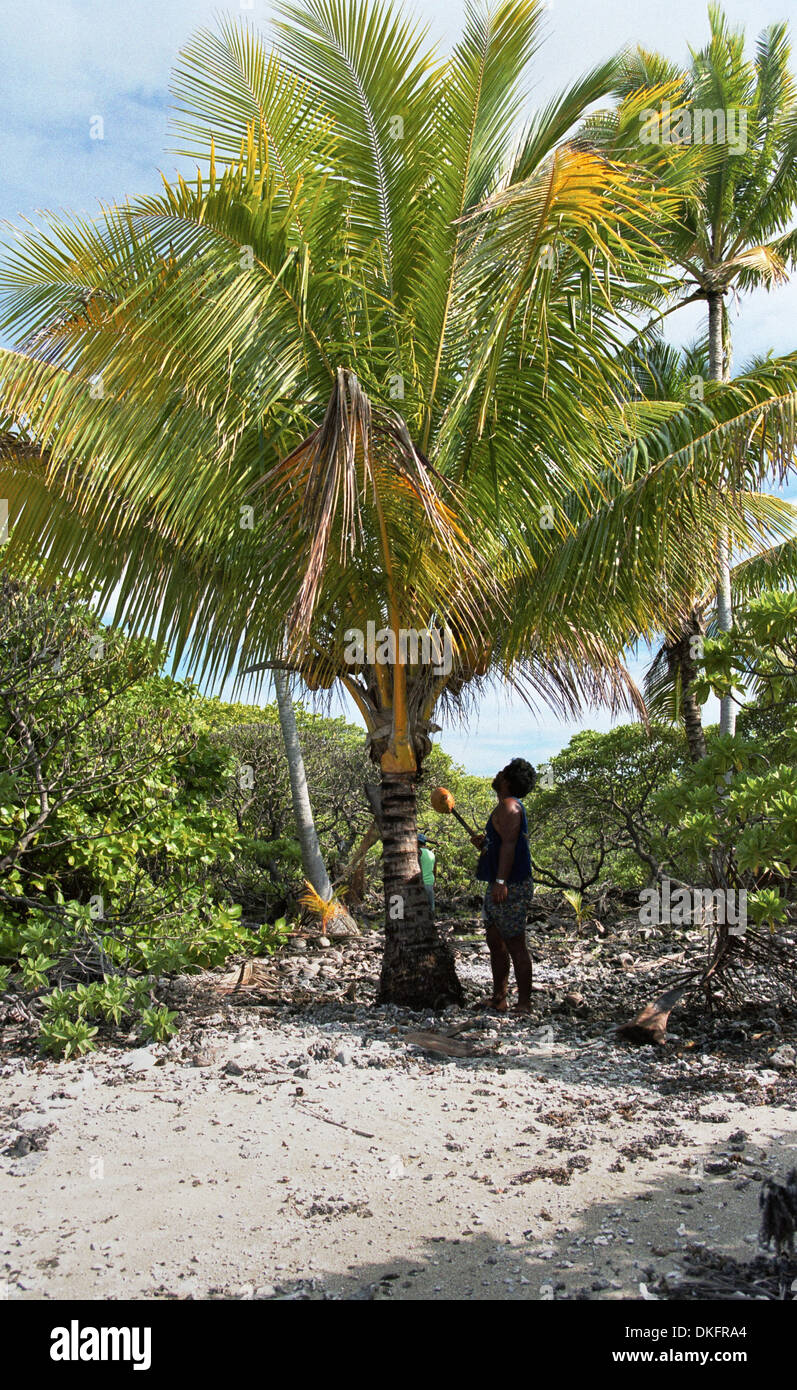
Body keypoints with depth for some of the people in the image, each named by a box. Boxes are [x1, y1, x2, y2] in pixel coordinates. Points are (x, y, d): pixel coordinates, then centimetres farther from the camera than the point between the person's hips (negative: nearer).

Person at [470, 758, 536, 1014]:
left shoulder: (509, 805, -11)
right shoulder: (504, 807, 21)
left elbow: (509, 845, -23)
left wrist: (501, 881, -29)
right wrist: (482, 845, 11)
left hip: (511, 887, -11)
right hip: (499, 887, 11)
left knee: (515, 945, -7)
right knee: (495, 943, 13)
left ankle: (524, 1003, -3)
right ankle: (498, 999, 19)